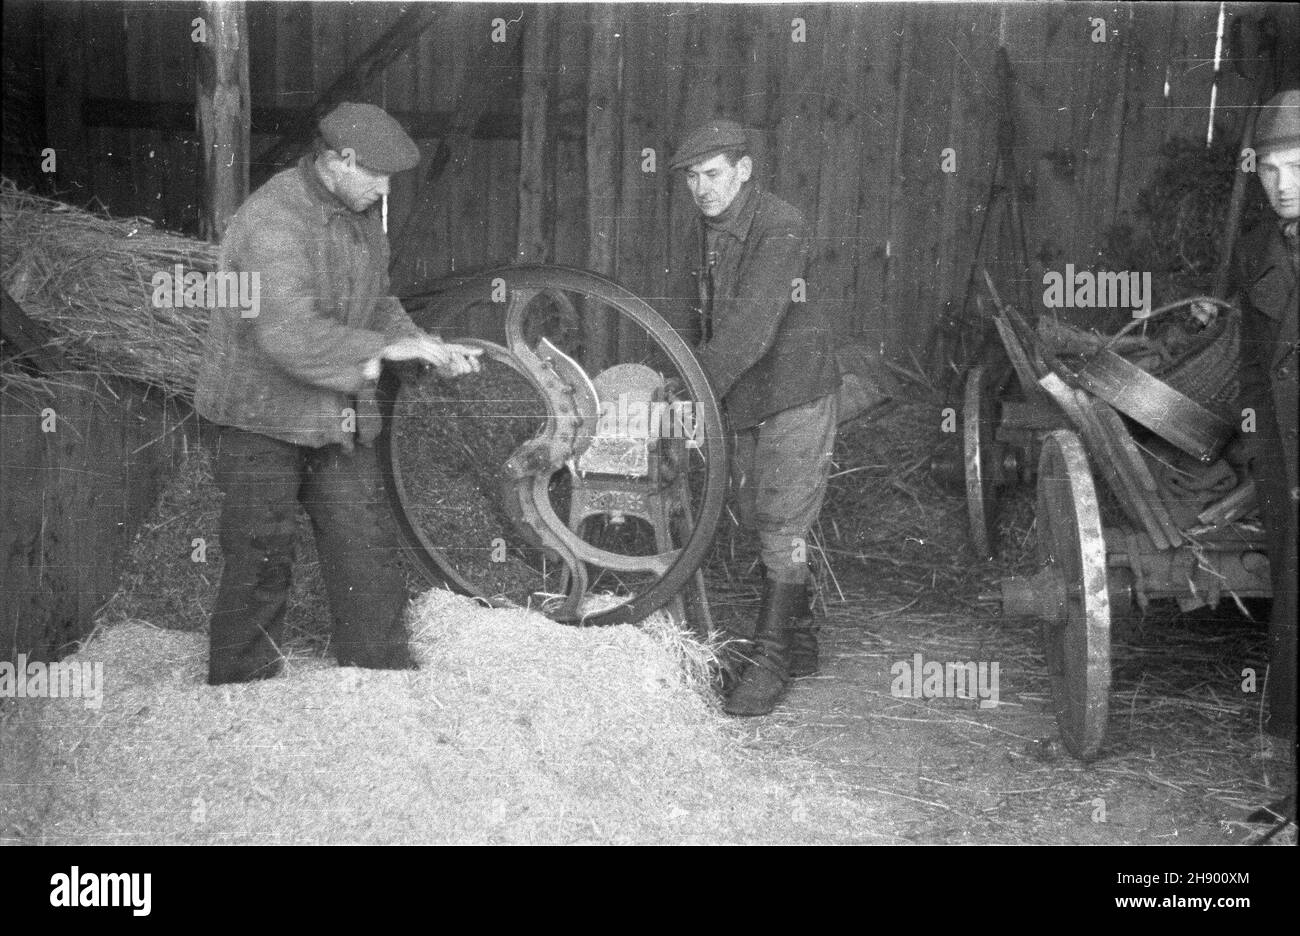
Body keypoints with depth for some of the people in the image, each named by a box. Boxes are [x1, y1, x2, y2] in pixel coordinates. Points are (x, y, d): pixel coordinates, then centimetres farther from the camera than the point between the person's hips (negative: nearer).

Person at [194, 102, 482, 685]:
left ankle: (386, 682, 18)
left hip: (339, 418, 8)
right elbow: (288, 333, -31)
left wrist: (427, 348, 3)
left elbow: (377, 305, 19)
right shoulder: (275, 218, -21)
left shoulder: (360, 218, 8)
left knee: (366, 552, 8)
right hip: (265, 415, -7)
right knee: (260, 565, 1)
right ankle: (241, 692, 16)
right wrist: (380, 351, -24)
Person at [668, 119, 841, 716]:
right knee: (758, 520, 13)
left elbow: (752, 324, -29)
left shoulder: (779, 228, -19)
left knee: (781, 524, -8)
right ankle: (799, 642, 27)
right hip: (742, 399, 8)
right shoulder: (702, 231, 7)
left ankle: (770, 662, -1)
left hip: (796, 392, -8)